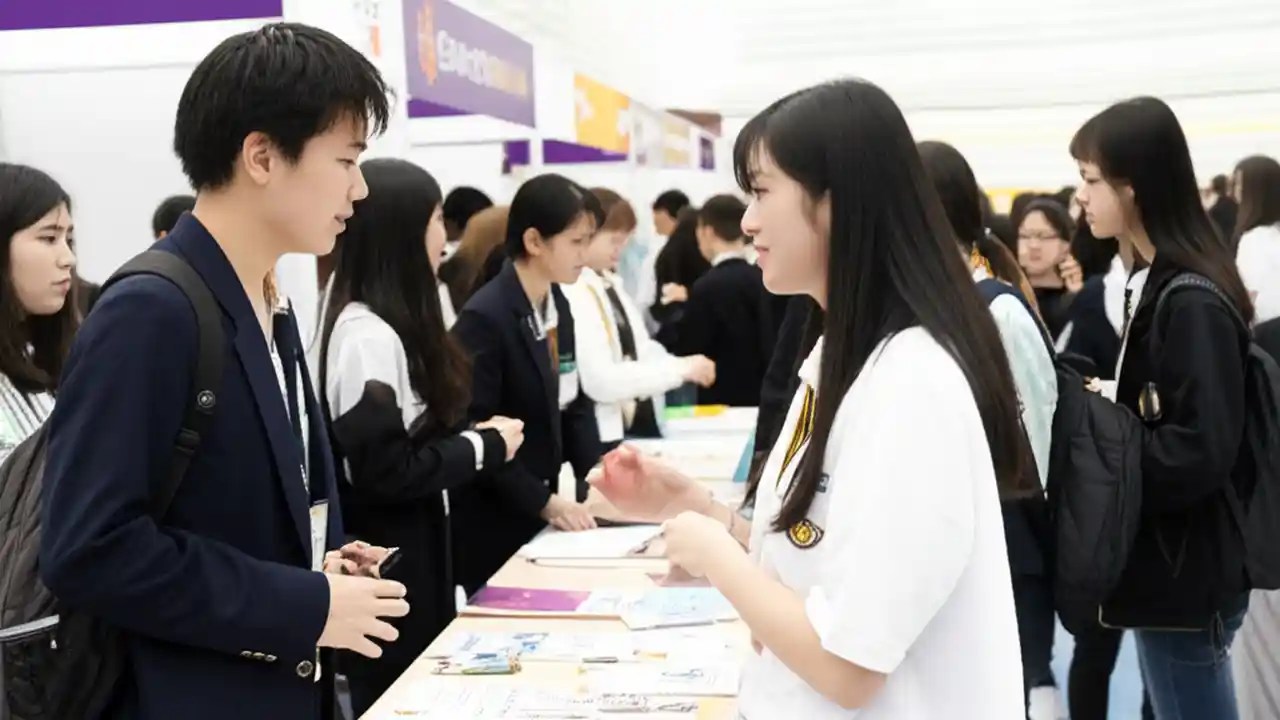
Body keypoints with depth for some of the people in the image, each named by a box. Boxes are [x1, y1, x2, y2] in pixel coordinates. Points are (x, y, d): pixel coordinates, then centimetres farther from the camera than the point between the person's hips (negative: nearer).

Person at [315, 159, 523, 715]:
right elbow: (384, 471, -24)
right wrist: (485, 447, -15)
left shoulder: (394, 322, 7)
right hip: (389, 562, -9)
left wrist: (472, 437, -3)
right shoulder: (367, 334, -21)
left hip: (414, 549, 9)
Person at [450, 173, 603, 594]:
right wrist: (543, 502, -20)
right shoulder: (484, 318, -19)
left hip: (540, 510, 8)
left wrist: (593, 484, -5)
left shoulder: (559, 306, 7)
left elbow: (573, 403, 9)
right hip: (493, 524, -7)